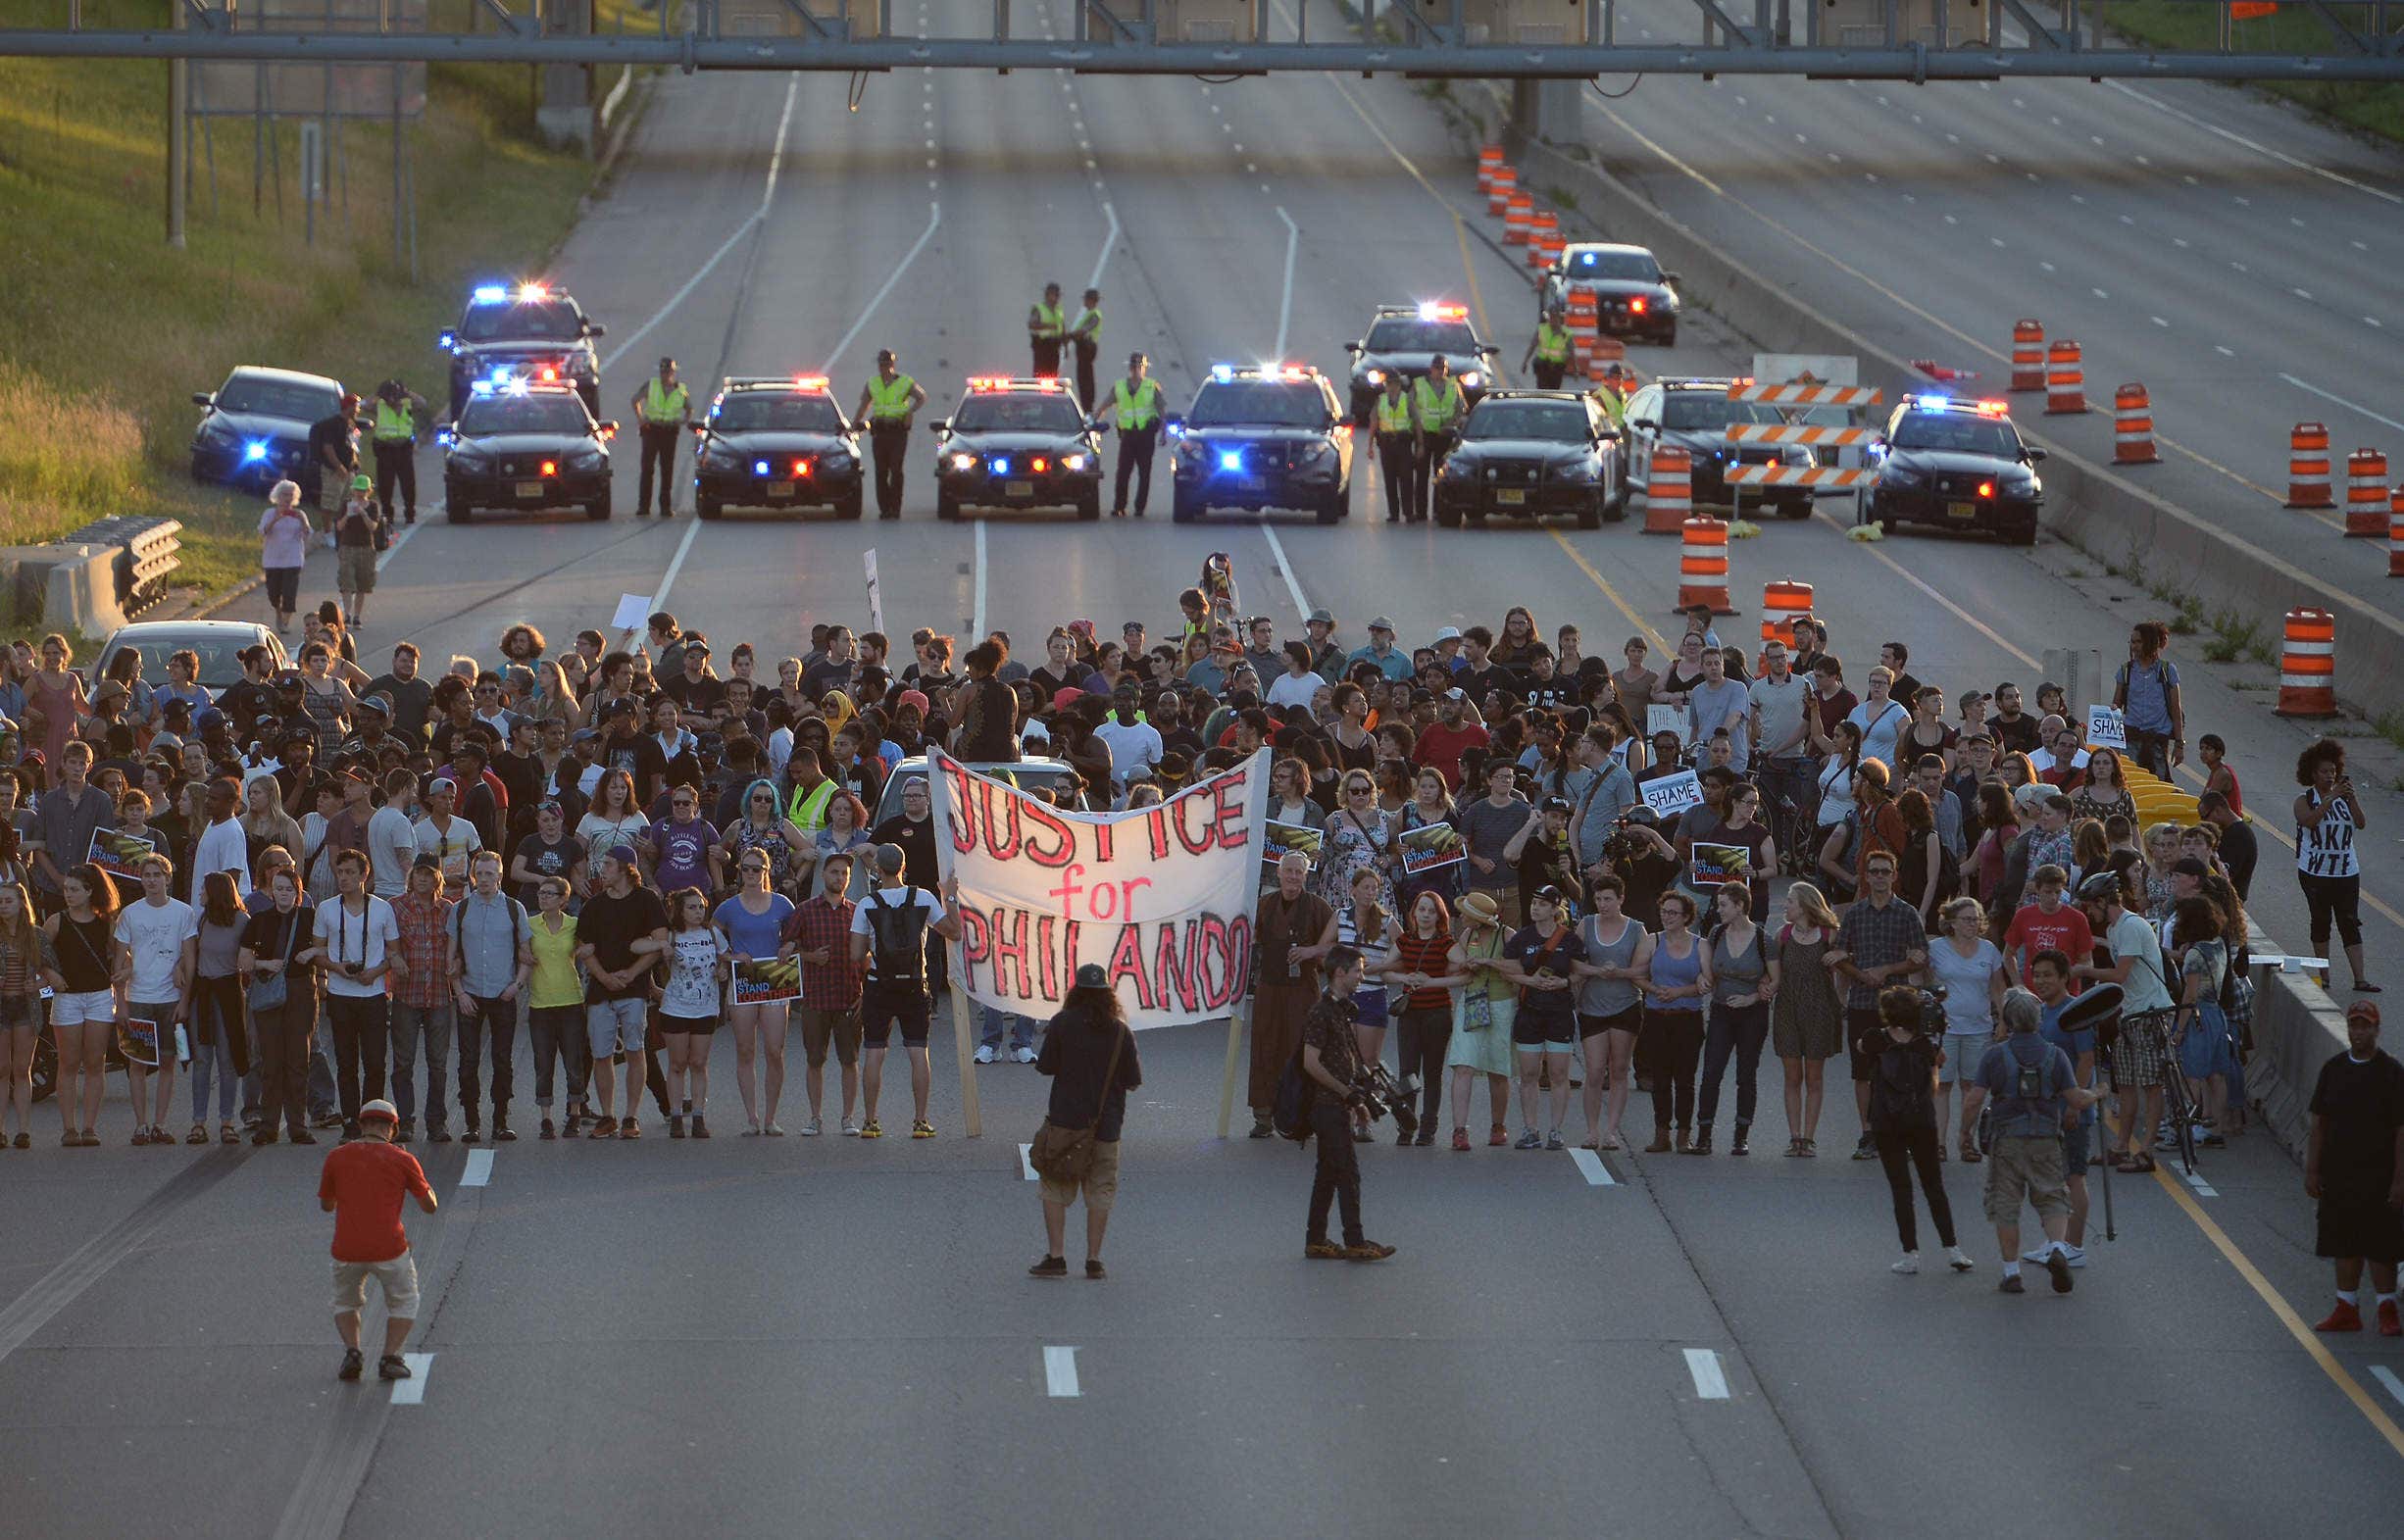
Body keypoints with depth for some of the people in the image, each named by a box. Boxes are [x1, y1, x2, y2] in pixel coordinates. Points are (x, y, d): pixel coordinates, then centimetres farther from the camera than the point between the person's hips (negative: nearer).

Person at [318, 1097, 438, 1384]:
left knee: (346, 1303, 25)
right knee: (403, 1303, 20)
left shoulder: (337, 1157, 5)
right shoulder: (402, 1160, 1)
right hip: (389, 1249, -1)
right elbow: (430, 1206, 7)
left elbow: (326, 1205, 18)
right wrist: (426, 1184, 27)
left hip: (347, 1250, 1)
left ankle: (351, 1352, 2)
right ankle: (390, 1357, 1)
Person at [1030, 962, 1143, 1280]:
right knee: (1100, 1192, 9)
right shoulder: (1120, 1032, -3)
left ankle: (1056, 1256, 2)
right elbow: (1132, 1083, 2)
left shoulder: (1062, 1024, -7)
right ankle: (1093, 1259, 7)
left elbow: (1045, 1068, -3)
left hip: (1064, 1121, -1)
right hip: (1106, 1123, 1)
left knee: (1055, 1190, 8)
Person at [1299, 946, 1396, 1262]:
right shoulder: (1321, 1012, -16)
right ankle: (1355, 1243, -7)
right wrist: (1346, 1092, -16)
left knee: (1328, 1174, 11)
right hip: (1328, 1105, -10)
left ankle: (1316, 1241, 15)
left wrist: (1359, 1094, 13)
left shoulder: (1341, 1009, 15)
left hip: (1336, 1104, 10)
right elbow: (1311, 1063, -21)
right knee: (1348, 1173, -9)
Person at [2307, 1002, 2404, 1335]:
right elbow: (2319, 1122, 11)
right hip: (2338, 1173, 4)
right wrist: (2312, 1170, 6)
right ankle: (2347, 1308, 18)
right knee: (2344, 1244, 9)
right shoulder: (2333, 1069, 7)